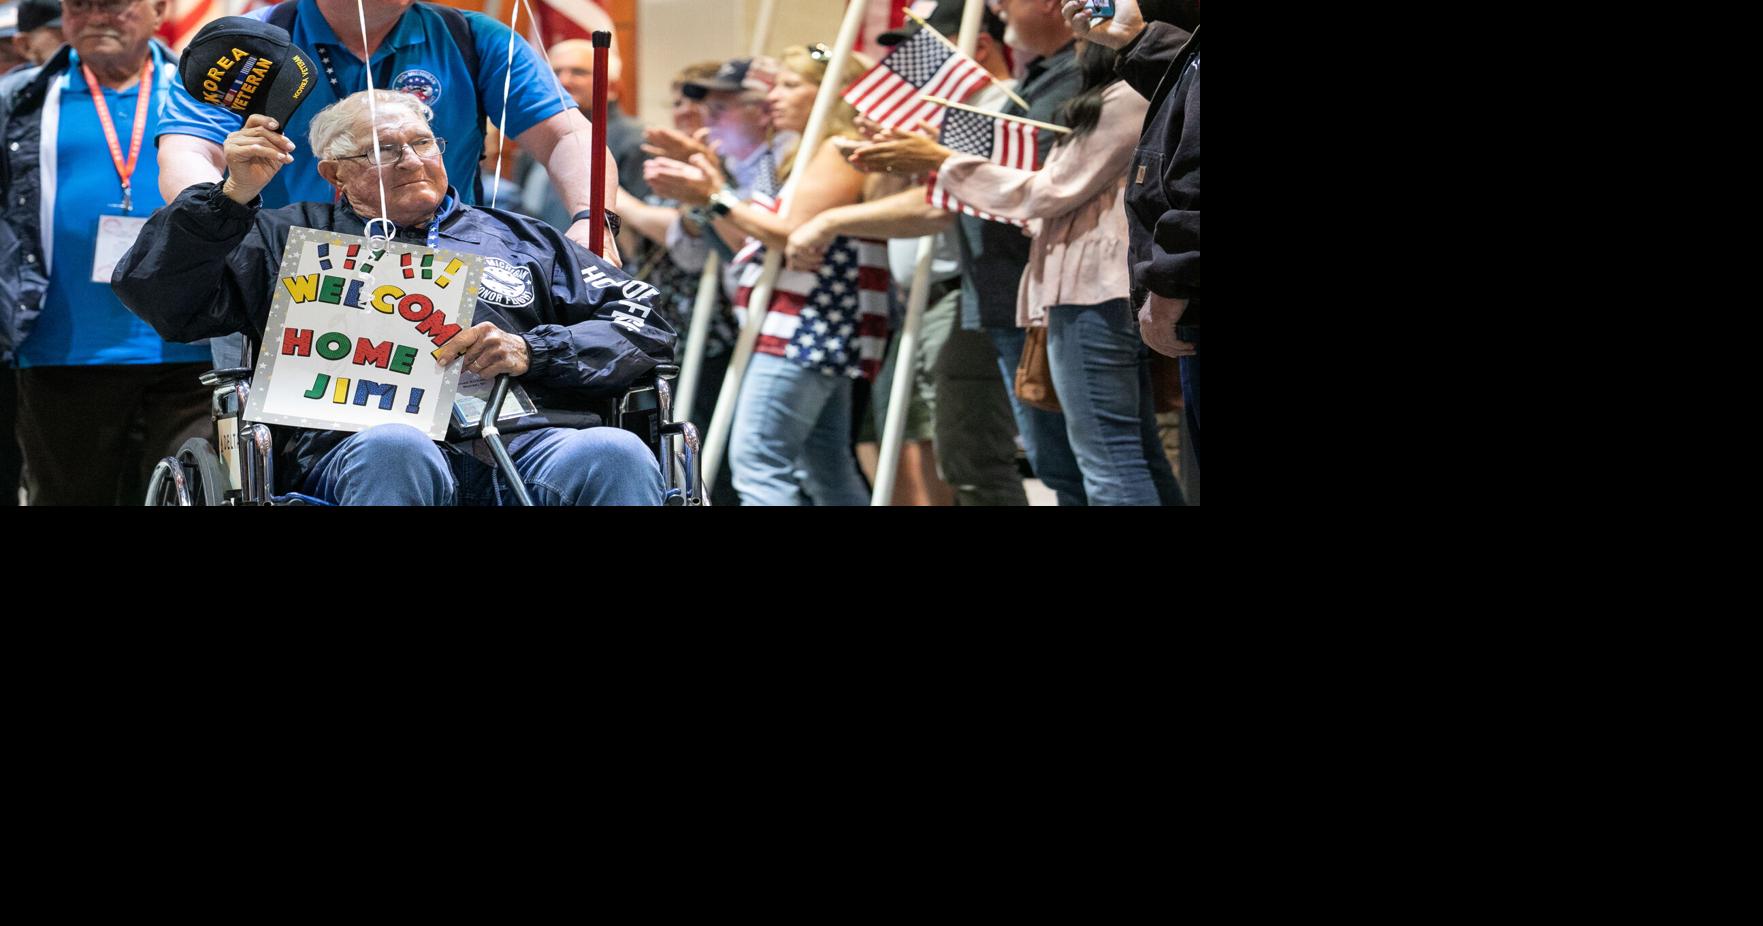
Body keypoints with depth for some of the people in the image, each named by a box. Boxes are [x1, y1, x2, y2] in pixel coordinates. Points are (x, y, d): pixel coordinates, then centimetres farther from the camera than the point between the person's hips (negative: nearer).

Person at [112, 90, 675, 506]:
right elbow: (155, 295, 20)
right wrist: (233, 195, 7)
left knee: (614, 455, -33)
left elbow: (645, 326, 21)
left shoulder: (519, 239, 32)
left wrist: (533, 353, 3)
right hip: (359, 442, -2)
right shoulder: (293, 238, 29)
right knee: (395, 450, -41)